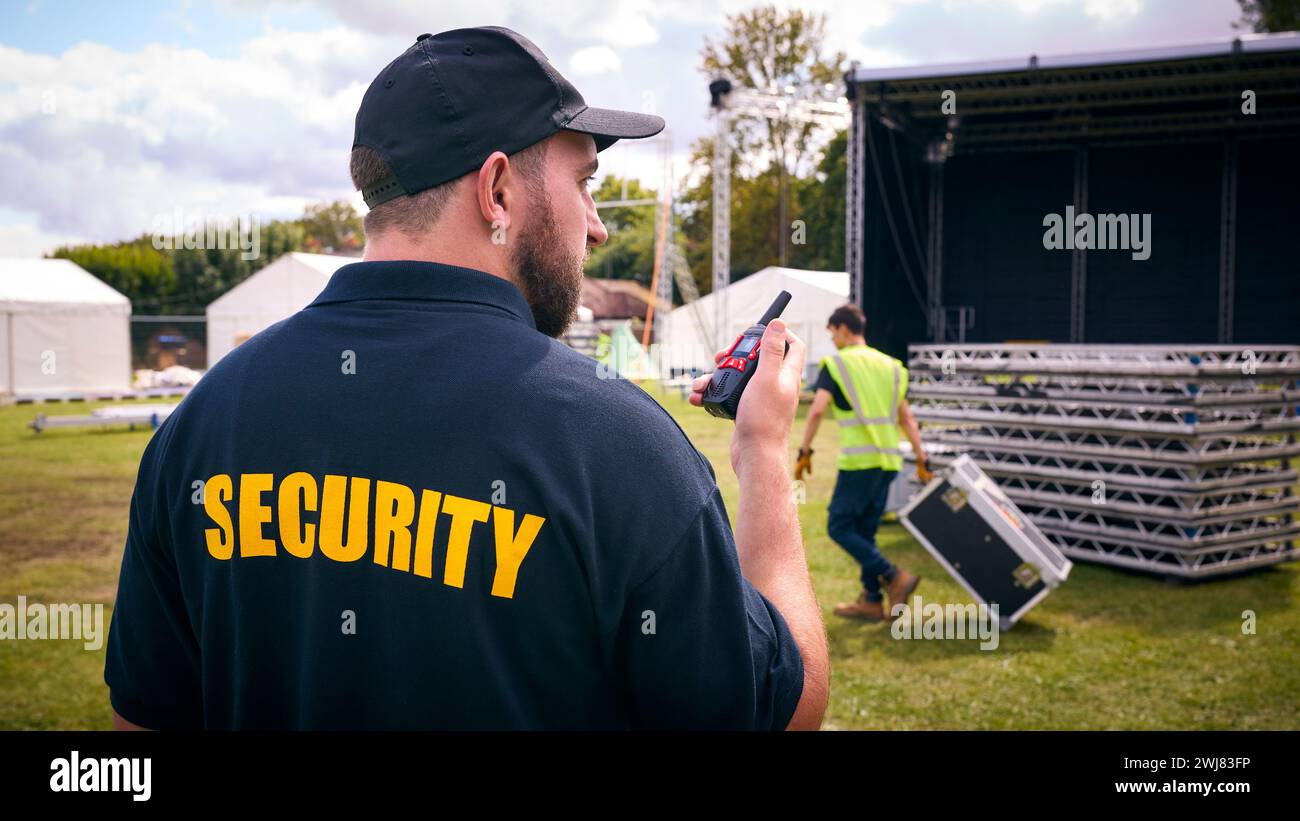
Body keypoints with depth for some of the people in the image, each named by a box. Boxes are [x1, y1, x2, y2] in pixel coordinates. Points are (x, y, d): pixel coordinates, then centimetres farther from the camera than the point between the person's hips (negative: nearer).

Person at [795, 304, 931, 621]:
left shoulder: (836, 364, -3)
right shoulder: (888, 365, 15)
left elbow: (817, 410, -14)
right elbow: (907, 419, 15)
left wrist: (804, 452, -8)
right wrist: (921, 461, 18)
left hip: (858, 460, -7)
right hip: (888, 460, 7)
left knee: (840, 527, 1)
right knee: (864, 532, 15)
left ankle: (894, 578, -9)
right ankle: (872, 601, 16)